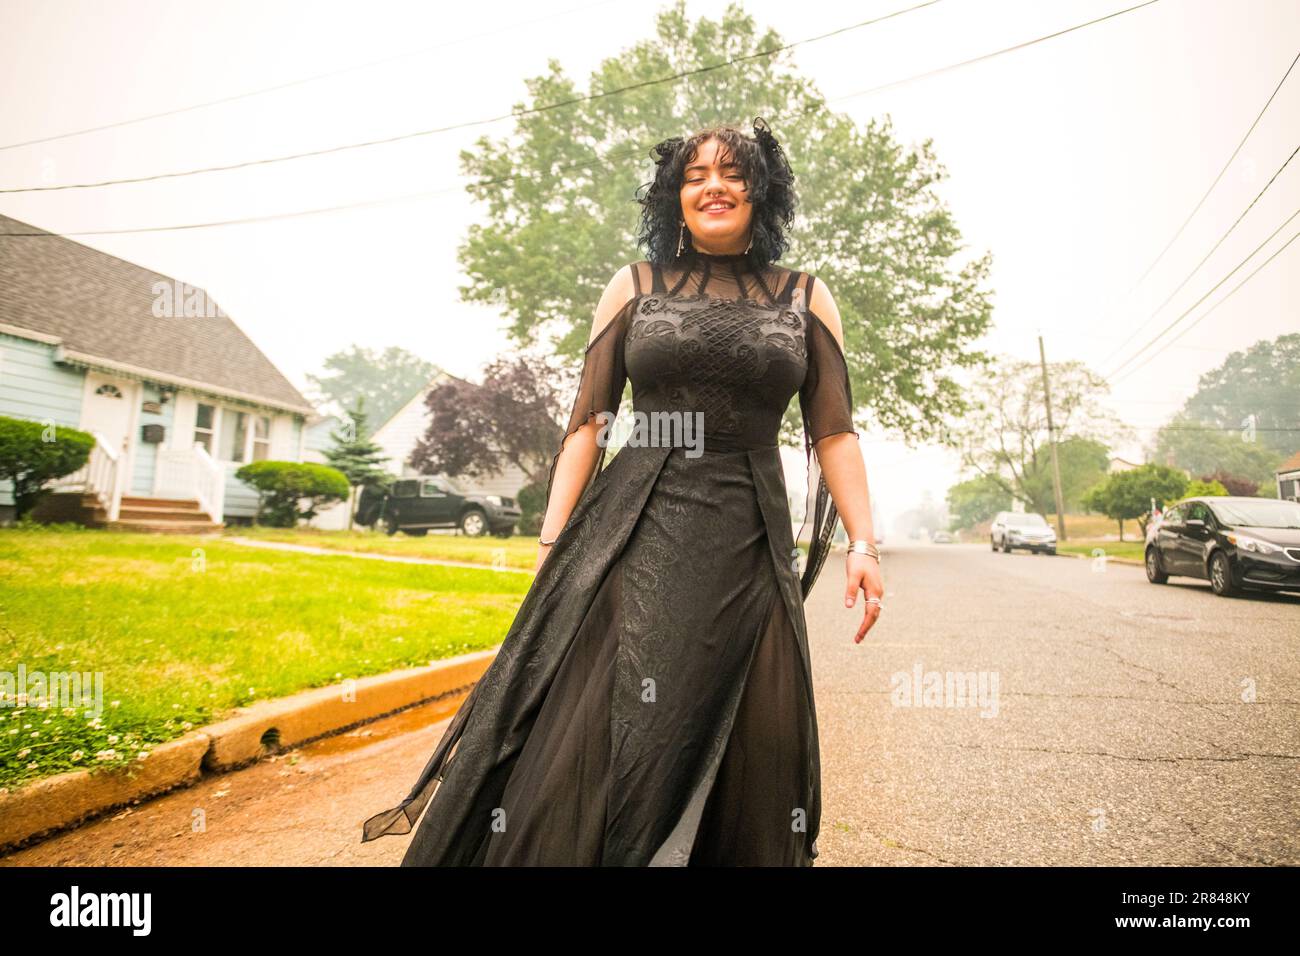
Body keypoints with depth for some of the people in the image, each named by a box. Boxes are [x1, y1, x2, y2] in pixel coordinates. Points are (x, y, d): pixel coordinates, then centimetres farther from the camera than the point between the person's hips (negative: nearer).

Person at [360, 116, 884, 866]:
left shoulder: (807, 298, 11)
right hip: (634, 531, -1)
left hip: (750, 542, 2)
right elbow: (588, 425, 5)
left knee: (750, 761, 6)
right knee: (590, 733, -4)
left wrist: (863, 542, -4)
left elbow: (834, 434, 7)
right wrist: (555, 541, -2)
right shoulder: (634, 287, 9)